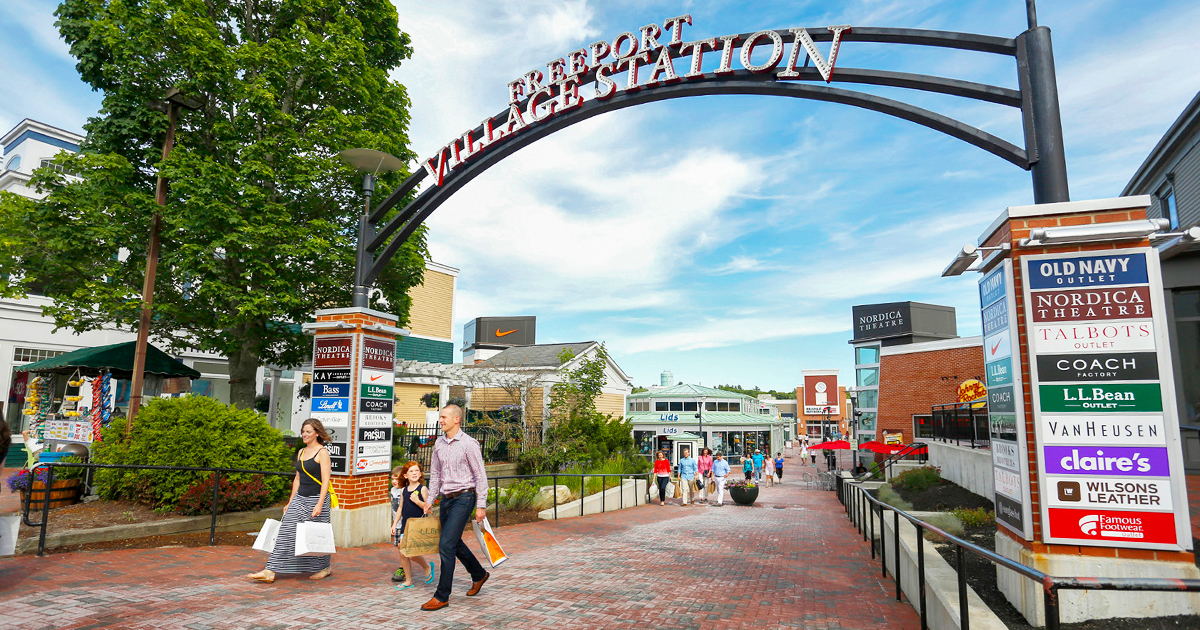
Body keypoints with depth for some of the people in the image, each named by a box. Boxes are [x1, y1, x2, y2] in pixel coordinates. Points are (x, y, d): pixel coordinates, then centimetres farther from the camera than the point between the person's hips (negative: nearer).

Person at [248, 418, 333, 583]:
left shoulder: (322, 452, -11)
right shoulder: (301, 452, 12)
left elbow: (325, 481, -16)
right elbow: (298, 479, 18)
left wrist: (319, 504, -23)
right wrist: (290, 502, 16)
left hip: (316, 498, -7)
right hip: (300, 497, 7)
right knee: (286, 532, -1)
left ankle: (324, 568, 24)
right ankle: (270, 572, 0)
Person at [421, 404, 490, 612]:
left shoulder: (468, 444, -13)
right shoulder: (439, 443, 7)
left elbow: (480, 476, -11)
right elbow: (435, 473, 17)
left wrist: (481, 505, -12)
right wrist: (431, 499, 14)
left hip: (464, 497, -7)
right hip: (446, 499, 7)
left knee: (446, 544, -10)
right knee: (455, 543, 17)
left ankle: (442, 596, 2)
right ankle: (479, 575, 39)